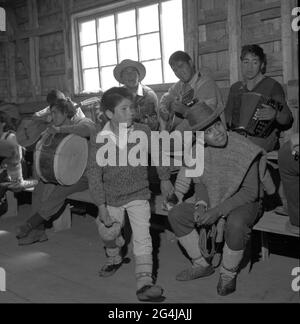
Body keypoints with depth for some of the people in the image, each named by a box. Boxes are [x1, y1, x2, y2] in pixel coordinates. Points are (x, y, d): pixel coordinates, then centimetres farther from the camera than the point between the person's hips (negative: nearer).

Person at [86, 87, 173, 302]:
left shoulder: (143, 131, -15)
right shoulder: (100, 141, -19)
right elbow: (94, 175, -15)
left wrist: (164, 178, 12)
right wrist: (101, 207, -17)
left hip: (138, 194, -1)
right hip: (112, 198, 1)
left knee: (142, 238, -12)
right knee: (108, 234, 19)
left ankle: (145, 283, -7)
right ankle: (114, 259, 52)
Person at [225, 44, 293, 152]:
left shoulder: (272, 86, 4)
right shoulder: (235, 88, 20)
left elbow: (287, 119, -2)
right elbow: (228, 114, 23)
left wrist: (275, 114, -24)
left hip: (263, 136, -4)